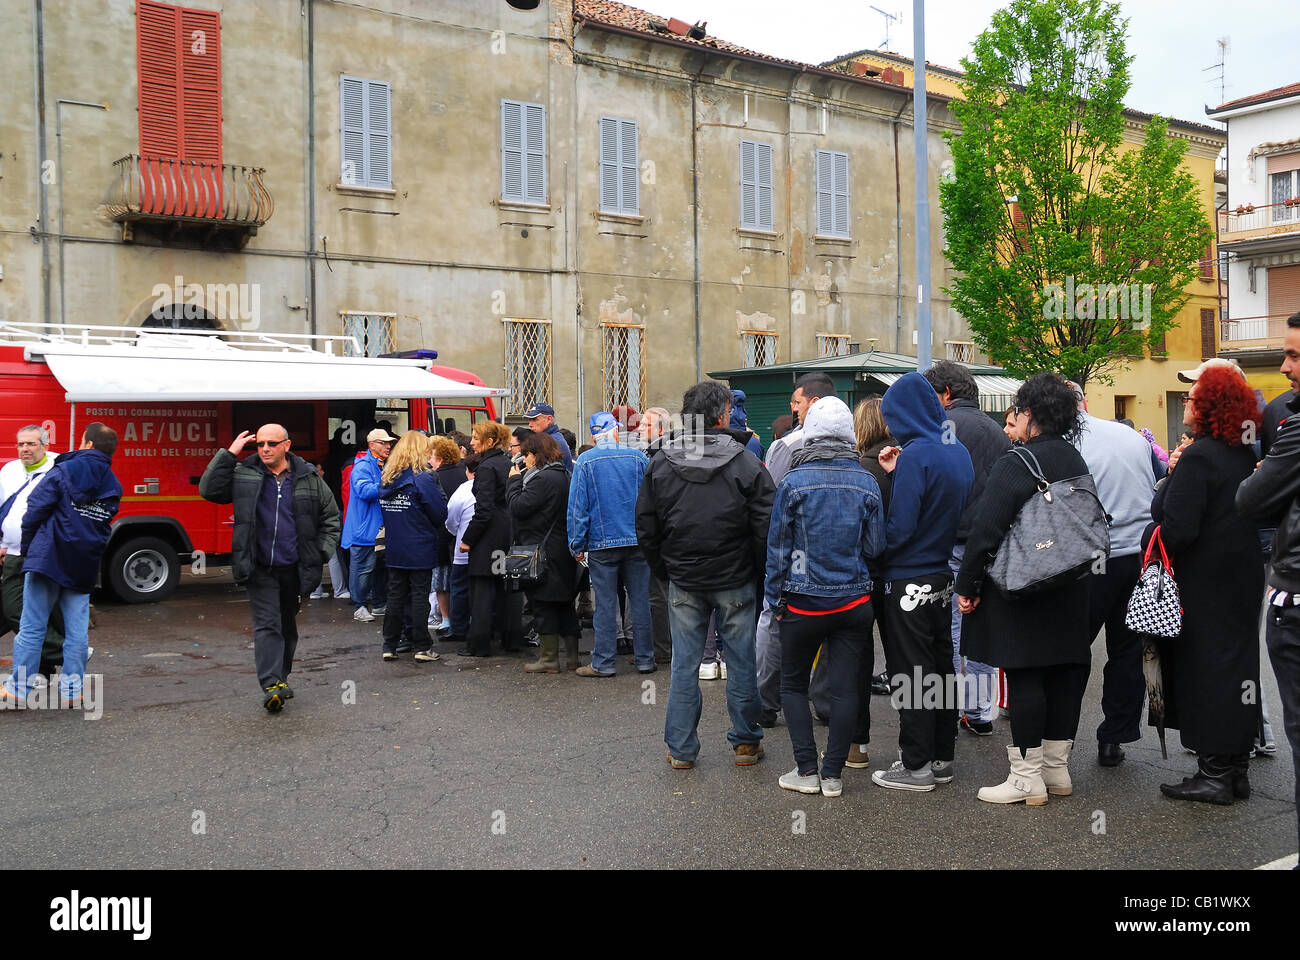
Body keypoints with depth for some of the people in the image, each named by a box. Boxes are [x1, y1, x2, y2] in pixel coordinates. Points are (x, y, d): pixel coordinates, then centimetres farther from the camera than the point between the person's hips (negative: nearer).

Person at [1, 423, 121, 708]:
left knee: (32, 628, 2)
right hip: (84, 567, 4)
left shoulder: (64, 471, -6)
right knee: (77, 630, 8)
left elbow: (35, 510, -6)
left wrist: (27, 548, 6)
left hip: (48, 558, -4)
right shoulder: (113, 487, 9)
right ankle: (71, 690, 11)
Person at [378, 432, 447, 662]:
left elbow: (383, 510, 14)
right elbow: (440, 513, -11)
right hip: (420, 549, -5)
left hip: (393, 547, 5)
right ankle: (422, 648, 4)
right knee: (419, 596, 1)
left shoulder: (385, 477, 4)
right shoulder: (422, 478, -14)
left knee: (395, 596, 11)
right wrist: (434, 527, 9)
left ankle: (390, 646, 15)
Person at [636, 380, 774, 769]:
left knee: (684, 664, 9)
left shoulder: (660, 463, 0)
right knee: (742, 662, 10)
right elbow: (766, 528, -10)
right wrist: (760, 571, 4)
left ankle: (680, 750, 15)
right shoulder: (745, 463, -9)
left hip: (683, 582, 2)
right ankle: (746, 743, 20)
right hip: (734, 582, -2)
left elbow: (645, 529, 4)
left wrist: (664, 570, 14)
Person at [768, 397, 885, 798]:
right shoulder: (867, 482, -2)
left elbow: (778, 545, -5)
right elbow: (876, 546, 3)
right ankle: (833, 774, 10)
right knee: (846, 688, 7)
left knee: (793, 683, 12)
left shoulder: (794, 481, -9)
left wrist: (775, 598, 4)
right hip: (854, 600, 2)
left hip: (804, 601, -2)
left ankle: (806, 769, 9)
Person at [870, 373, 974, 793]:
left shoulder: (917, 455, -19)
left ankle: (916, 766, 9)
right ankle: (941, 757, 25)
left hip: (908, 582, -8)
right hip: (942, 576, 8)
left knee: (911, 675, 1)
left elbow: (899, 527, -22)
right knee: (940, 669, 15)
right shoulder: (958, 451, 5)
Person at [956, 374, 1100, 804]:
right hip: (1069, 592, 8)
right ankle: (1057, 769, 23)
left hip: (1019, 592, -8)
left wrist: (967, 584, -10)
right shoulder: (1077, 462, 9)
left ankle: (1027, 777, 2)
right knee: (1064, 675, 12)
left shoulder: (1014, 464, -16)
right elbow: (1092, 523, 18)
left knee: (1024, 678, -3)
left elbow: (986, 531, -19)